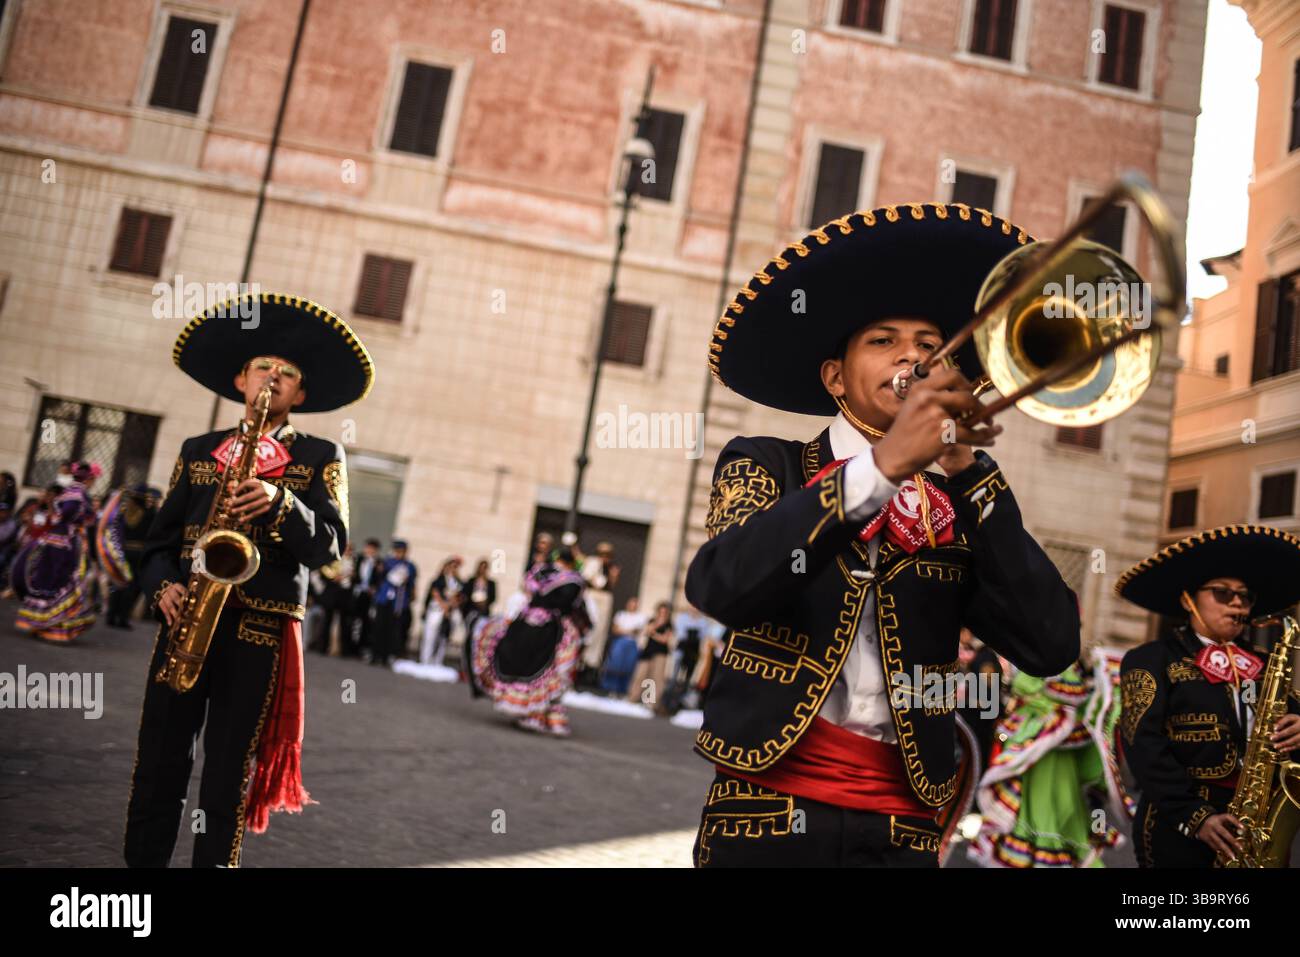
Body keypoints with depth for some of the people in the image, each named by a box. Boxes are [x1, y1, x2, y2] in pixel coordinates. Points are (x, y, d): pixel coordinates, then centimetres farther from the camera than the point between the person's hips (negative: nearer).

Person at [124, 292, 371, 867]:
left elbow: (329, 544, -4)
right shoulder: (199, 450, 16)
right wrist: (165, 586, -5)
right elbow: (161, 538, 14)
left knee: (227, 779, 2)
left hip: (262, 629, -2)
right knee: (158, 767, 4)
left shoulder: (320, 457, 7)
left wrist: (280, 503, -21)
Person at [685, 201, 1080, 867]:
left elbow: (1051, 648, -6)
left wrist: (969, 472, -11)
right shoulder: (767, 466, 3)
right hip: (768, 816, -2)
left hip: (903, 833, 2)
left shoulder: (957, 513, 7)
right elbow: (718, 587, -17)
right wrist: (882, 465, -22)